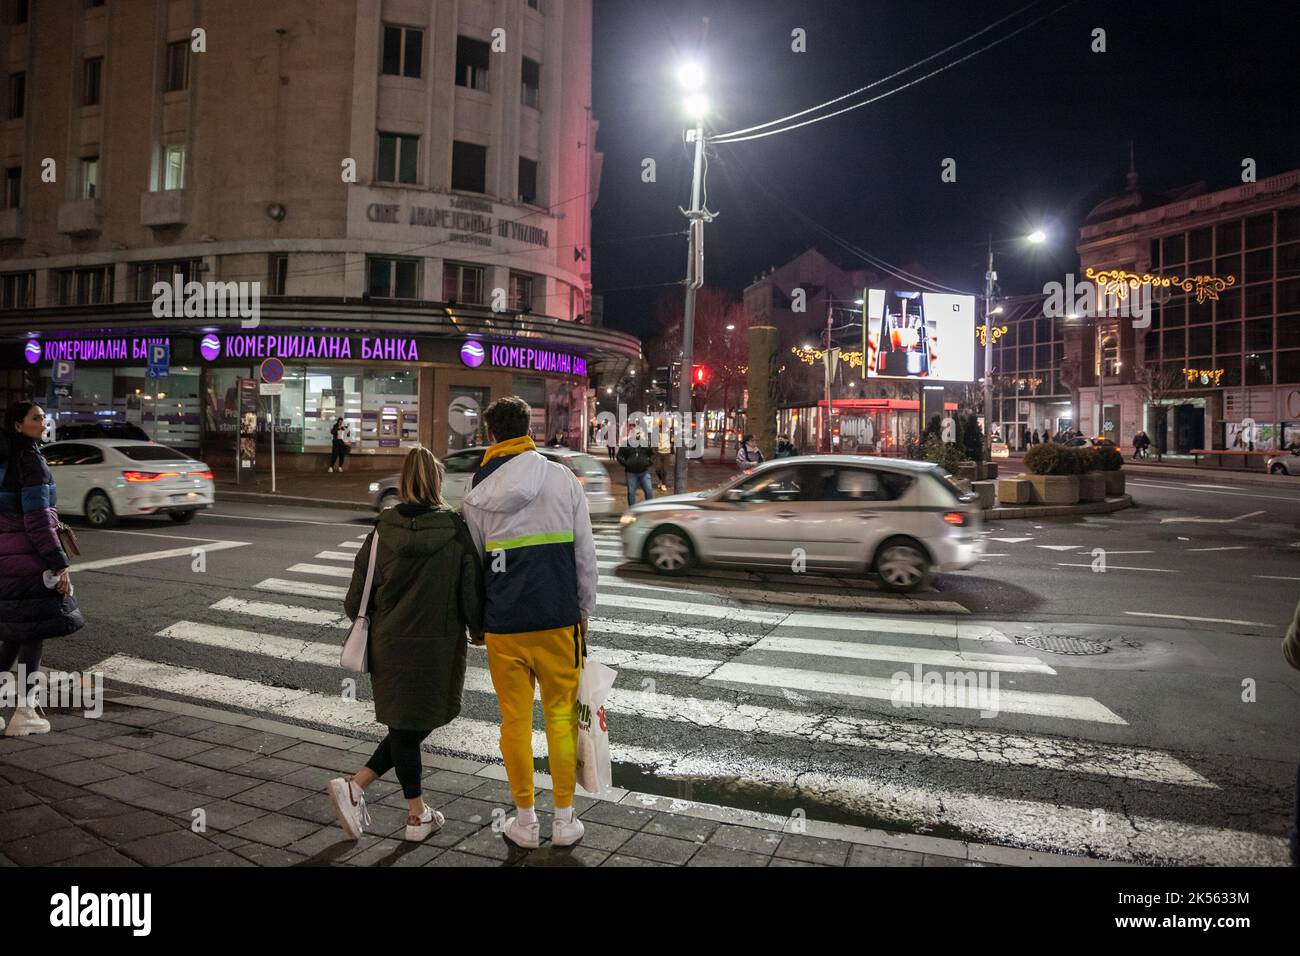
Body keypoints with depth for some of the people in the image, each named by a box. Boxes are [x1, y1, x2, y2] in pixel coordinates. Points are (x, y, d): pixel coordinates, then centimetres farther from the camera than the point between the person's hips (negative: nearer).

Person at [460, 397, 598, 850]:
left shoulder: (477, 495, 1)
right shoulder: (562, 478, -3)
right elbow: (585, 554, -1)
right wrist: (584, 611, 10)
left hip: (503, 624, 1)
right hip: (558, 620, 0)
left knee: (515, 719, 11)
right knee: (561, 715, 10)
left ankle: (525, 821, 22)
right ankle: (564, 819, 19)